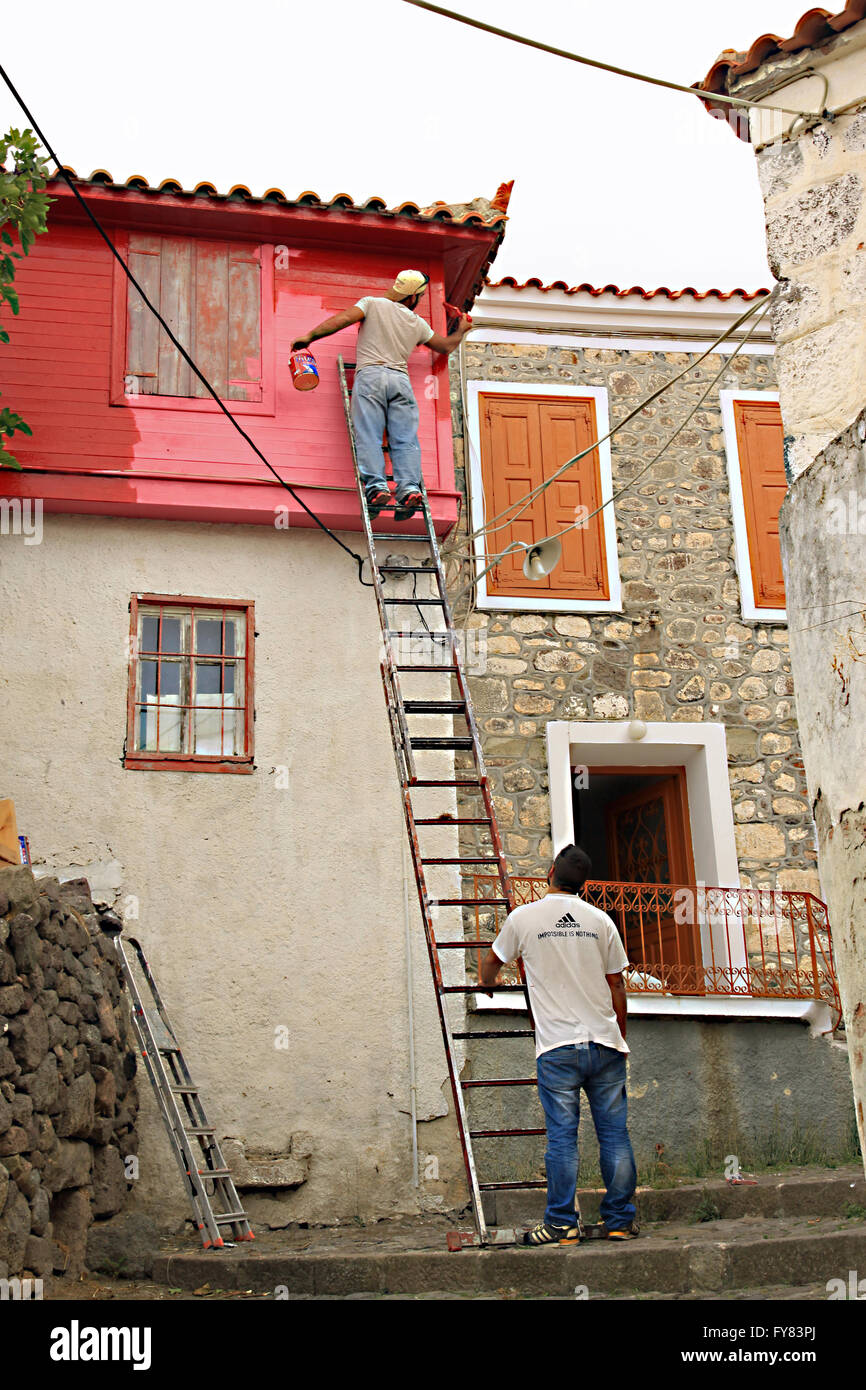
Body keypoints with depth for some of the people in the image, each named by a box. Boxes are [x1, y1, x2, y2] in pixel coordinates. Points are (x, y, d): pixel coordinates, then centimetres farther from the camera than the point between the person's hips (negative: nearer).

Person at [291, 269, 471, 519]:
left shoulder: (372, 303, 12)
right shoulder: (418, 323, 21)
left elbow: (343, 319, -1)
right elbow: (446, 346, 33)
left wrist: (310, 336, 1)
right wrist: (461, 330, 54)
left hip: (370, 374, -2)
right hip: (401, 378, 2)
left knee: (369, 436, -10)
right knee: (405, 439, -3)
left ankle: (376, 486, -26)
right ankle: (409, 487, -20)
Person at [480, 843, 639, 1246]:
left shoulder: (524, 917, 1)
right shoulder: (600, 921, 6)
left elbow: (492, 961, 19)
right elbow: (617, 986, 10)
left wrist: (487, 980, 42)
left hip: (558, 1047, -2)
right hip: (604, 1042, 2)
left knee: (561, 1137, 0)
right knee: (614, 1134, 7)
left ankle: (561, 1224, 3)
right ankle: (620, 1221, 12)